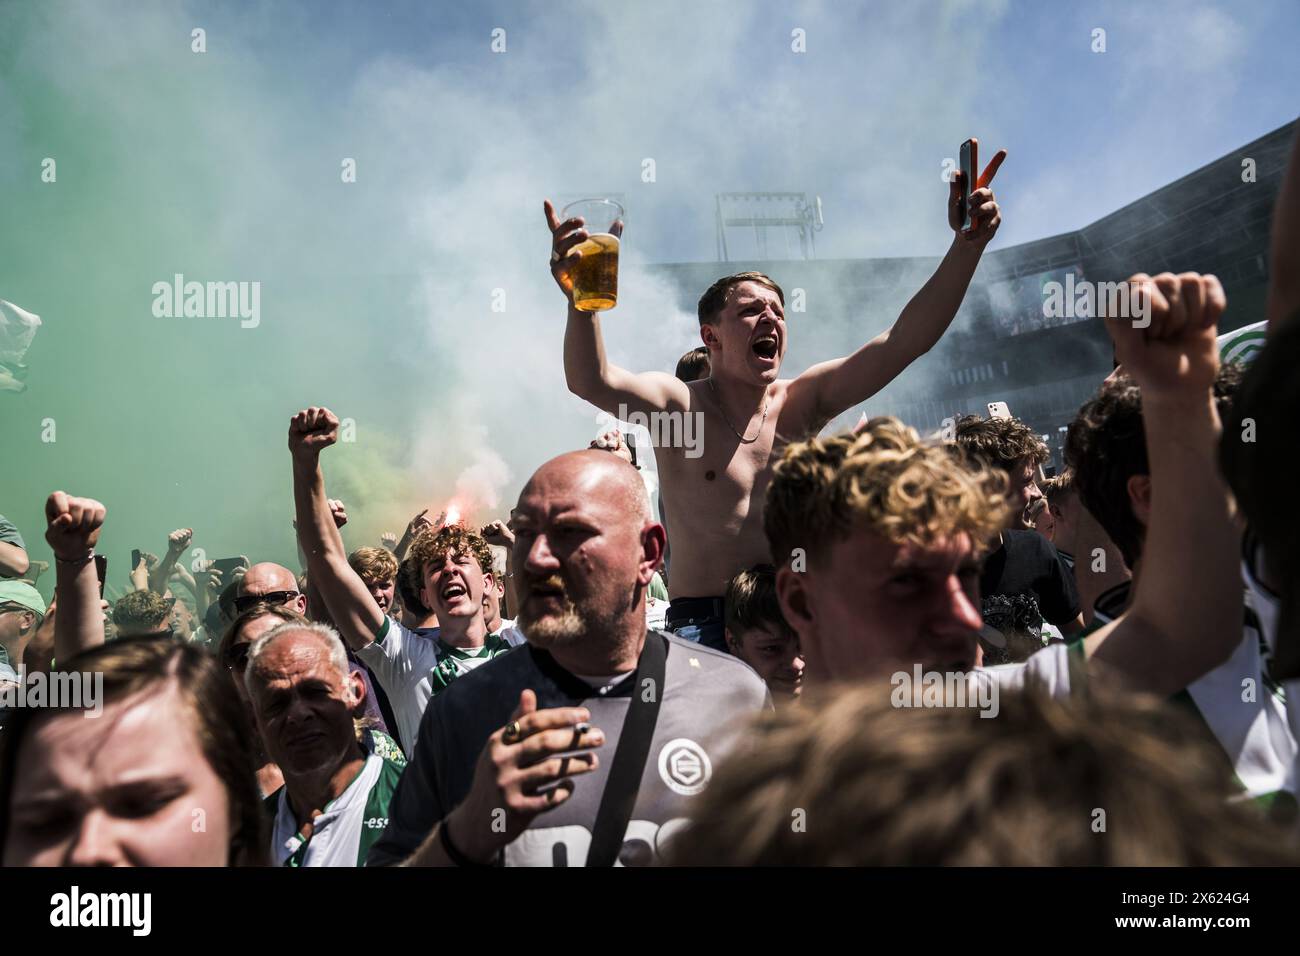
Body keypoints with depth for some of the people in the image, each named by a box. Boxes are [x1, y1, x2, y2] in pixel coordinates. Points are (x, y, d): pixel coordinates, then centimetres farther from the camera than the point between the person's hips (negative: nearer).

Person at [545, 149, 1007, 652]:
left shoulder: (801, 402, 7)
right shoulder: (681, 405, -2)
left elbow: (906, 341, -1)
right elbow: (592, 382, -21)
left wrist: (967, 244, -12)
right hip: (701, 624, -3)